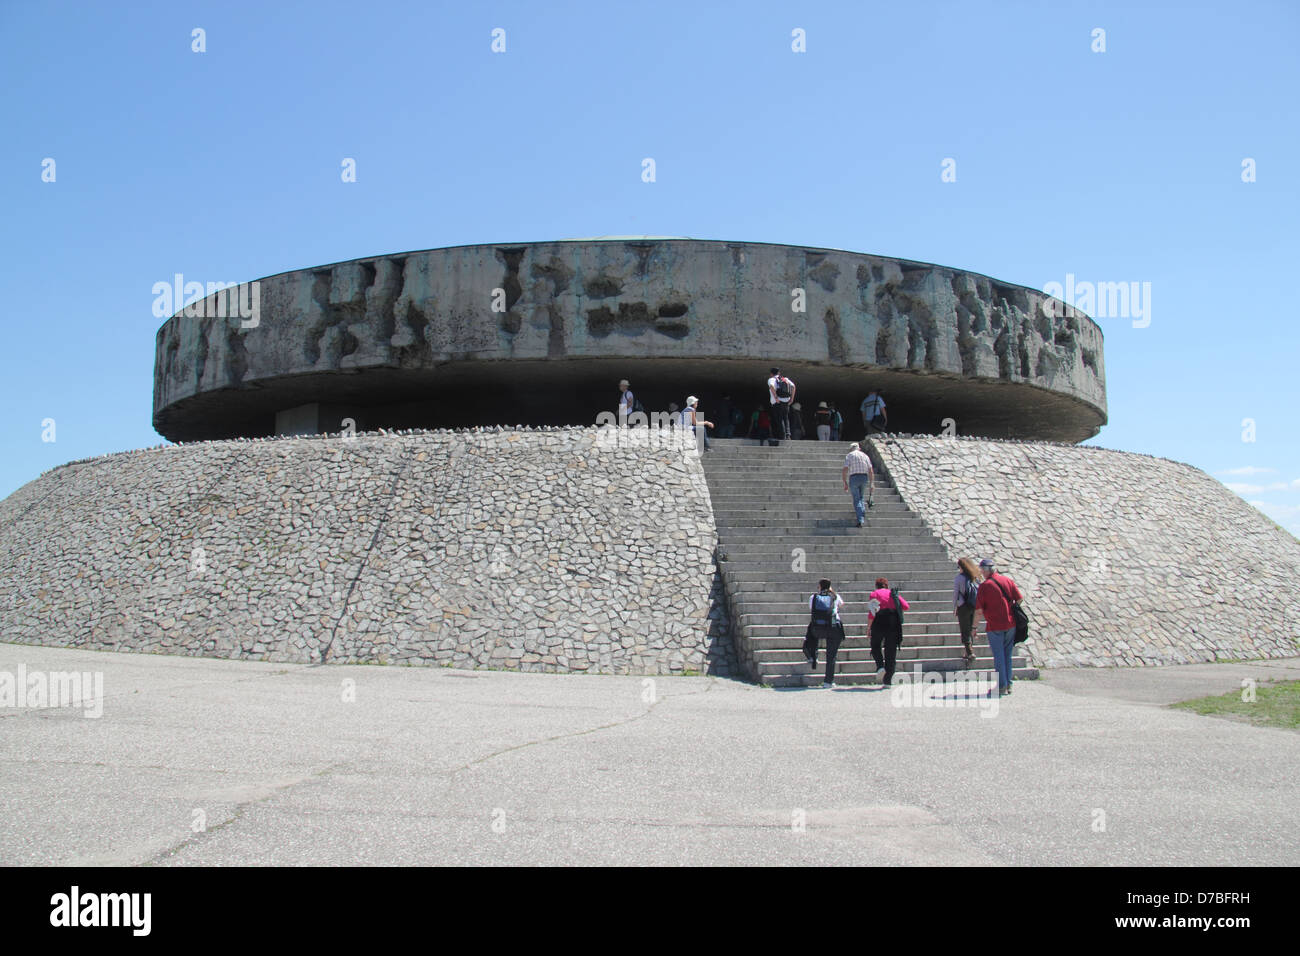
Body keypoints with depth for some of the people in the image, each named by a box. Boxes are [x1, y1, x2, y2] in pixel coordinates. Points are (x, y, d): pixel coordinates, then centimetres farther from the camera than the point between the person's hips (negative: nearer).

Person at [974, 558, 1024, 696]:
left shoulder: (984, 586, -10)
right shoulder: (1007, 580, 3)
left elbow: (978, 610, -11)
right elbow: (1020, 599, 2)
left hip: (994, 626, -5)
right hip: (1011, 624, 5)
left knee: (999, 656, 3)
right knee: (1007, 655, 15)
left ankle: (1002, 686, 6)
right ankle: (1008, 684, 19)